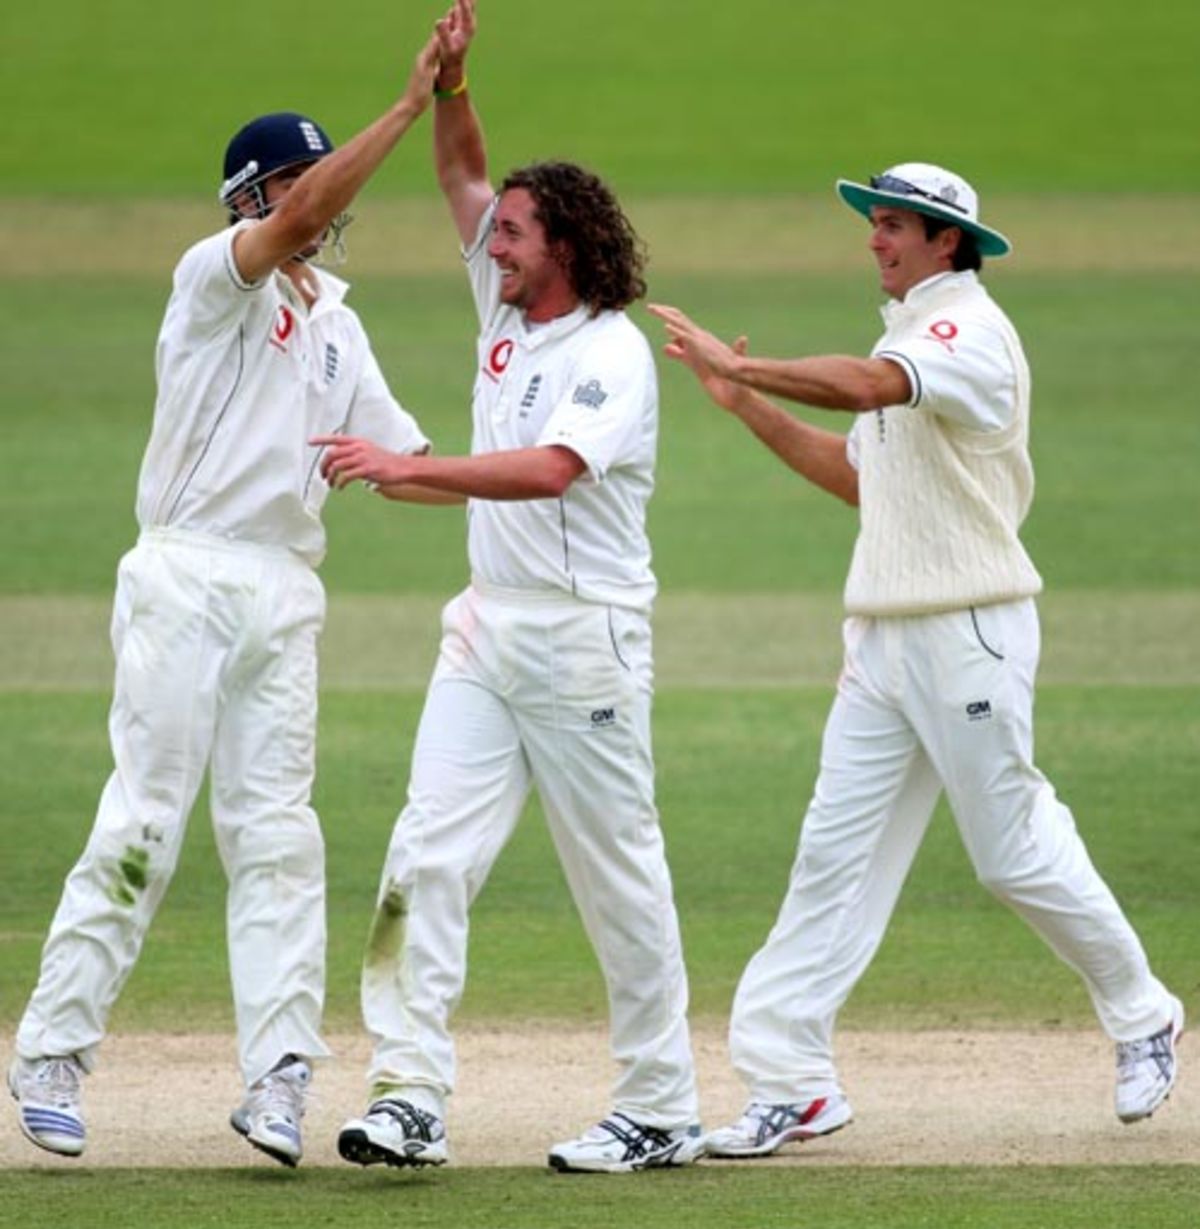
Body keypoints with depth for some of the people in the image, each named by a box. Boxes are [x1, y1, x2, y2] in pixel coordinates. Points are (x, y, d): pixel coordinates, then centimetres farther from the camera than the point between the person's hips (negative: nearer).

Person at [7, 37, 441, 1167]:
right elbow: (297, 223, -22)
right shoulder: (214, 276, -2)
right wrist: (408, 106, -25)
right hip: (187, 577, -6)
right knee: (142, 822, -7)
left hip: (285, 595, 6)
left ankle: (278, 1078, -4)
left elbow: (406, 457, 18)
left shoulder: (335, 324, 19)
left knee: (275, 833, 0)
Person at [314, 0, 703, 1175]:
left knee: (618, 877, 0)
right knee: (428, 856, -6)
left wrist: (407, 469, -36)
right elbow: (462, 173, 18)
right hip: (488, 632, 8)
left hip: (583, 643, -8)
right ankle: (410, 1096, -11)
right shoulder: (506, 310, 11)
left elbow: (550, 469, -29)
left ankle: (660, 1111, 9)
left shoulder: (613, 353, -13)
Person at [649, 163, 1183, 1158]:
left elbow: (866, 386, -31)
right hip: (885, 640, 9)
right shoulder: (910, 339, 18)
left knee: (1016, 852, -1)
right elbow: (859, 473, 22)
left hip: (970, 634, -9)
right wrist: (746, 405, 15)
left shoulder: (972, 330, -13)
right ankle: (789, 1079, -2)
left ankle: (1142, 1018, 19)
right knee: (837, 852, 1)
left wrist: (741, 366, -27)